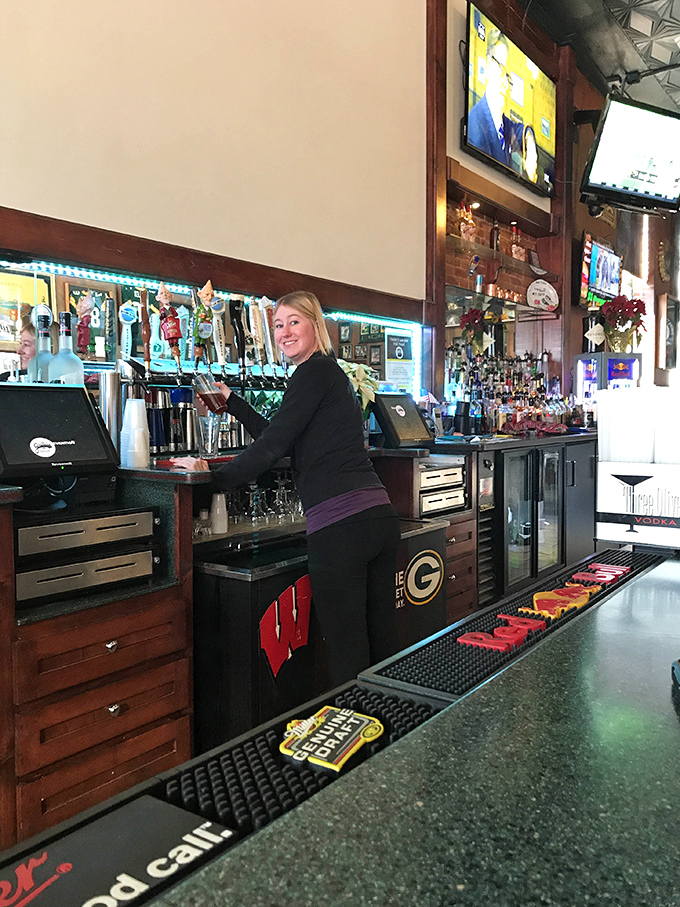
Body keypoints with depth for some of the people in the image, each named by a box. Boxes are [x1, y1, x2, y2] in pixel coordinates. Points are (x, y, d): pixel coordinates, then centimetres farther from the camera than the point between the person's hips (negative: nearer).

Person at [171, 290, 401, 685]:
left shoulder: (314, 372, -5)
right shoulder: (332, 372, 24)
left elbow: (271, 447, -11)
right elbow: (283, 441, 27)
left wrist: (214, 475, -2)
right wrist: (232, 401, 30)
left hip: (340, 525, -10)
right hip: (379, 515, 10)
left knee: (347, 653, -1)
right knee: (382, 645, 16)